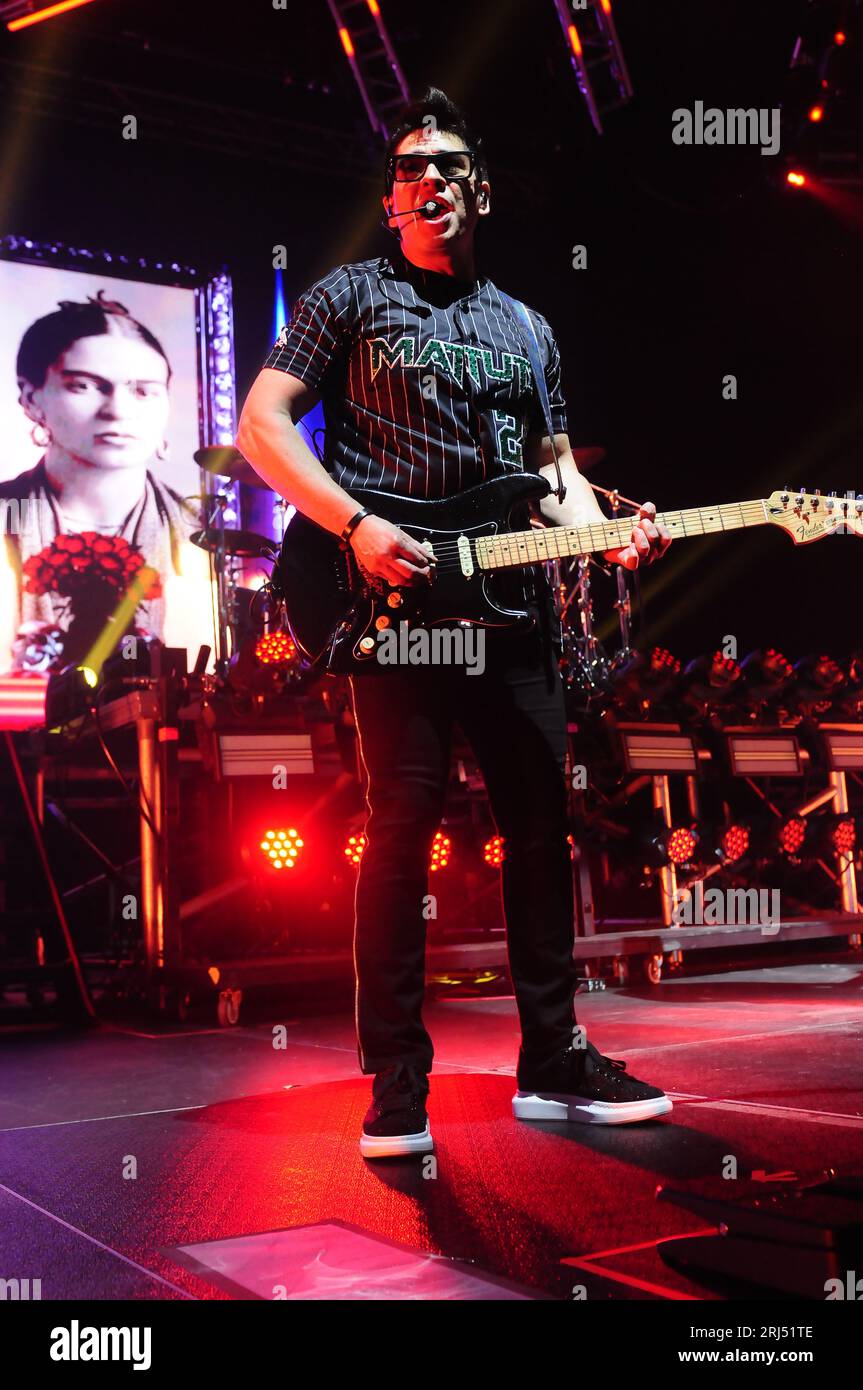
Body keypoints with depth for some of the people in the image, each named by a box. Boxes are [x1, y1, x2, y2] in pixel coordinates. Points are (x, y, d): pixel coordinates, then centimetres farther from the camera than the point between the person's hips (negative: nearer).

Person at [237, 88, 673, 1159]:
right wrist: (355, 528, -15)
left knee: (542, 825, 5)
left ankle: (553, 1060, 17)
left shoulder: (527, 328, 23)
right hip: (394, 599, -5)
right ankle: (397, 1089, 1)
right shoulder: (351, 296, 8)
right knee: (404, 826, -9)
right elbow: (261, 424, -1)